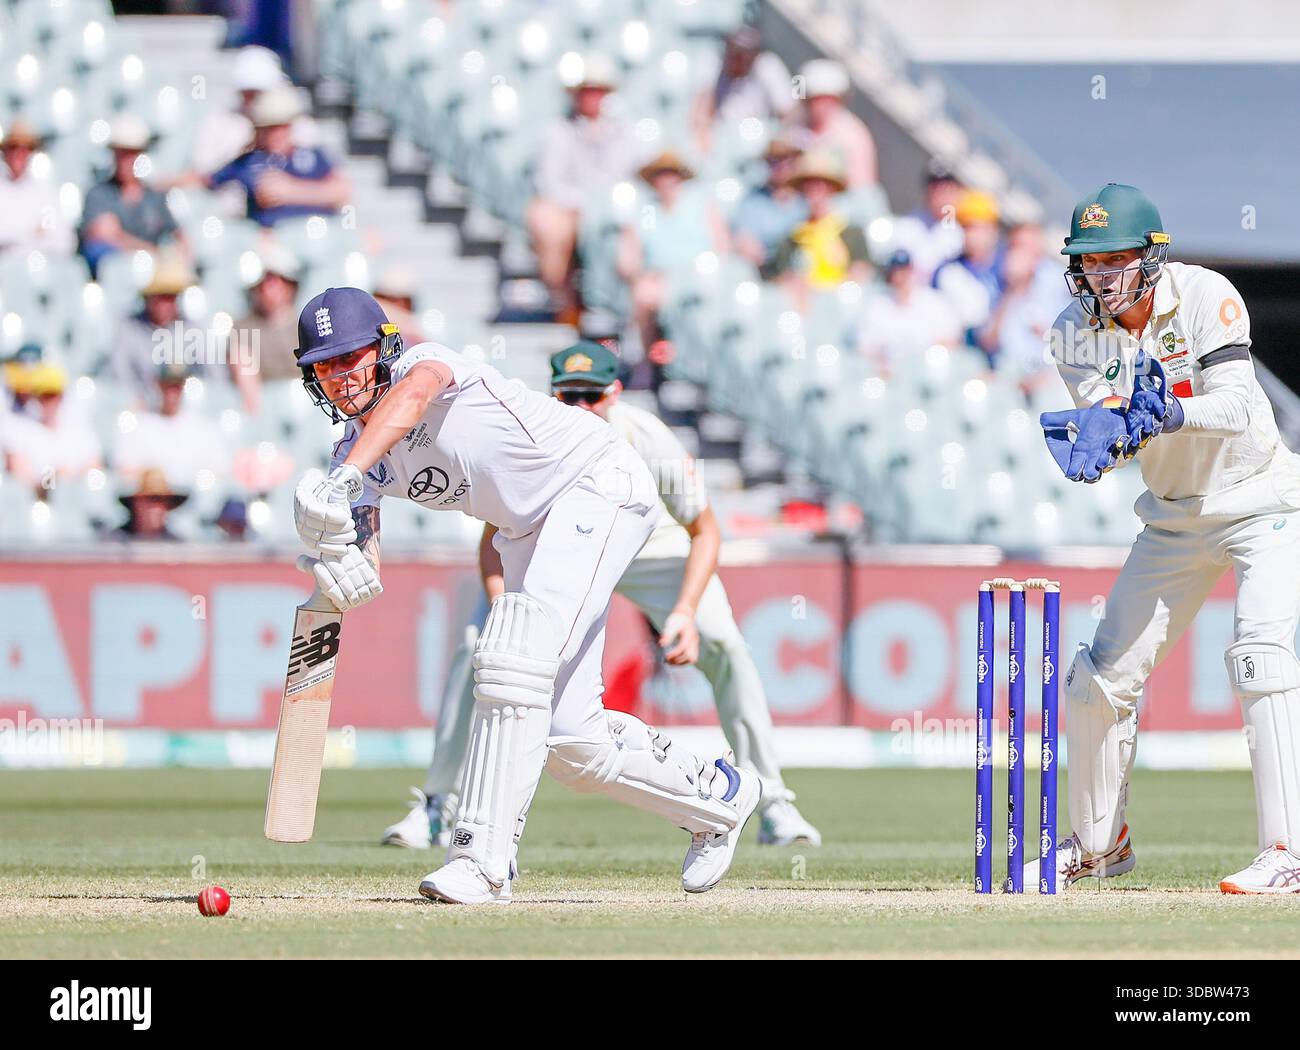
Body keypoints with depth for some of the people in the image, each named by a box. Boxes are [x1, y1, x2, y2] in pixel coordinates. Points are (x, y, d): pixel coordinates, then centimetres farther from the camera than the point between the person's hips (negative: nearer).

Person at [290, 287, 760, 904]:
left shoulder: (420, 362, -17)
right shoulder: (357, 453, 3)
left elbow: (413, 391, -45)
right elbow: (361, 582, -6)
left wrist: (343, 480, -59)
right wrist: (331, 559, -32)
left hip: (598, 483, -9)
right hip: (529, 532, 9)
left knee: (513, 660, -25)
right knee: (566, 737, 3)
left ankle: (481, 859, -28)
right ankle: (716, 795, 27)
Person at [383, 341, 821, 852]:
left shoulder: (652, 446, -33)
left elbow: (705, 532, -20)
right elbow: (495, 540, -19)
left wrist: (685, 609, -37)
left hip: (652, 547, -1)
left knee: (723, 648, -19)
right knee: (475, 651, -15)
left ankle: (774, 807, -8)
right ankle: (435, 806, -2)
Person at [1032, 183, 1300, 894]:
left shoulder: (1204, 297, -20)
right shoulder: (1077, 332, -7)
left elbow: (1240, 407, -30)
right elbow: (1109, 437, -16)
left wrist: (1170, 413, -48)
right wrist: (1098, 433, -40)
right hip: (1174, 517, 5)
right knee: (1101, 675, 4)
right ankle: (1099, 842, 25)